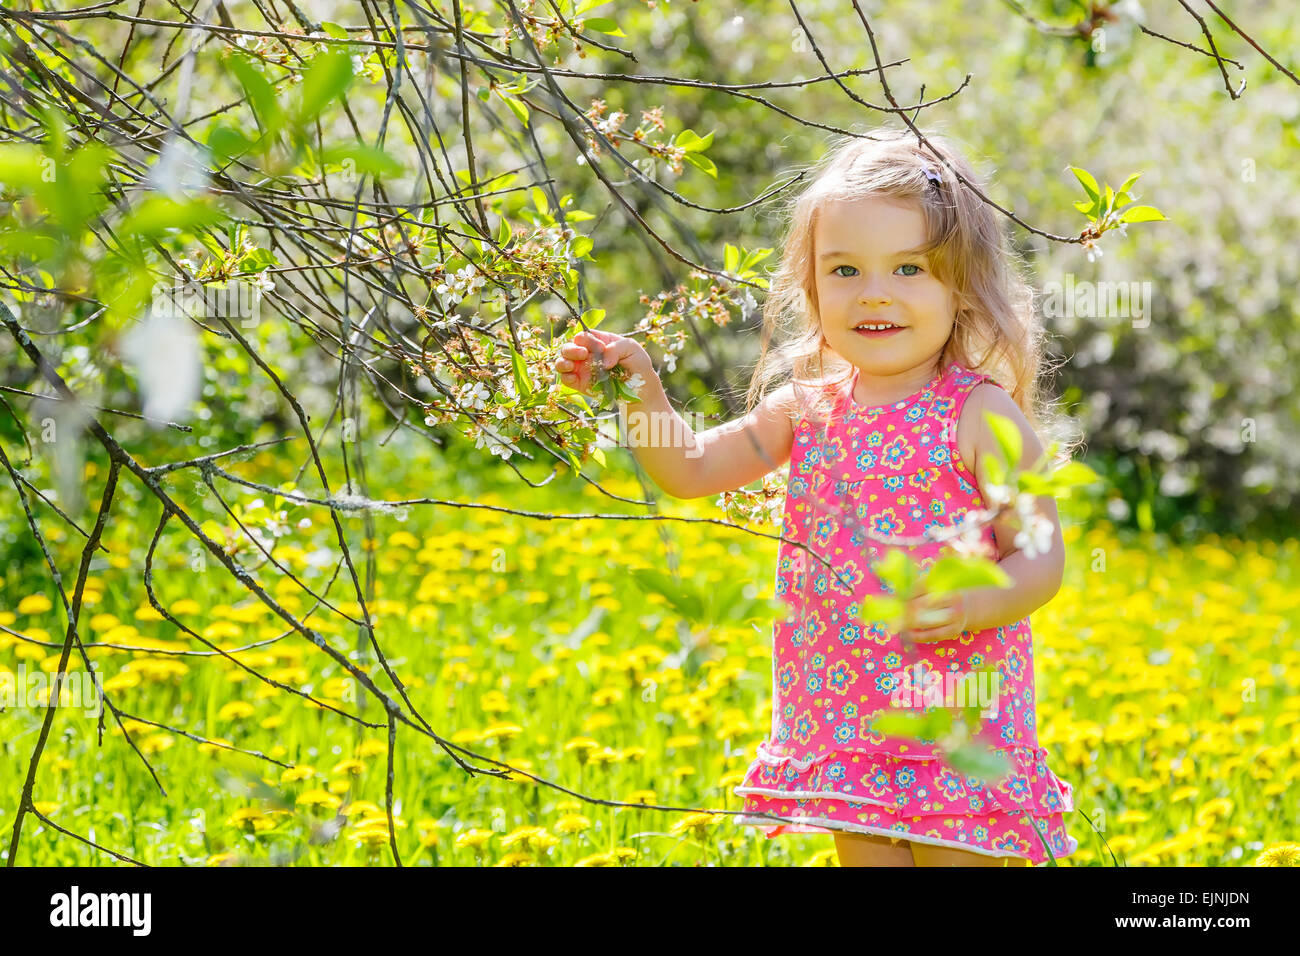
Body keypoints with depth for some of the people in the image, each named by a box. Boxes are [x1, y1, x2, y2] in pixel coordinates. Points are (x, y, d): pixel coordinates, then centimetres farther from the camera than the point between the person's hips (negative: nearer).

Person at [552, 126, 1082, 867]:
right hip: (844, 722, 5)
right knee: (864, 853, 15)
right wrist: (640, 389, -5)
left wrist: (972, 605, -29)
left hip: (957, 719, -5)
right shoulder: (807, 409, 5)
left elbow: (1042, 556, -10)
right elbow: (688, 470, 10)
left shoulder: (982, 415, -10)